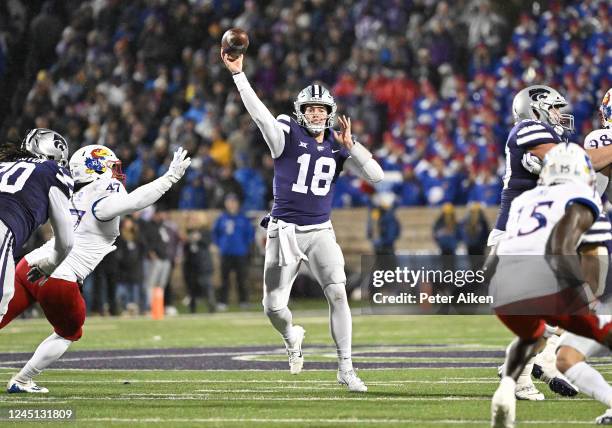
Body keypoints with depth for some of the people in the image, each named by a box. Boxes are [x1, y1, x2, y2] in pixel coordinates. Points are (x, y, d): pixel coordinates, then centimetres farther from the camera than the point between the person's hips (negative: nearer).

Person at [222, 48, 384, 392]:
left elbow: (376, 176, -2)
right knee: (274, 308, -2)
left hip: (320, 232, 2)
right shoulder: (288, 135, -5)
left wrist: (350, 145, -13)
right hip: (285, 231, -2)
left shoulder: (339, 147, 5)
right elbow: (259, 113, -19)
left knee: (338, 294, -14)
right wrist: (238, 73, -30)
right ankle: (292, 336, 34)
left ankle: (346, 367, -6)